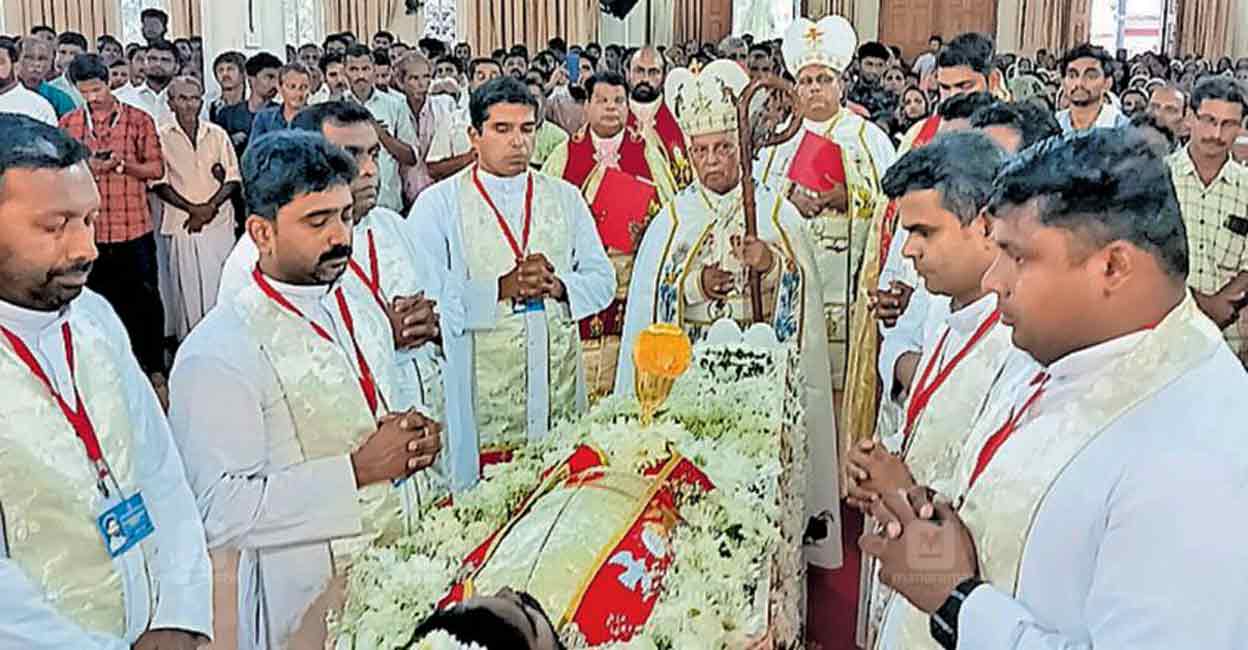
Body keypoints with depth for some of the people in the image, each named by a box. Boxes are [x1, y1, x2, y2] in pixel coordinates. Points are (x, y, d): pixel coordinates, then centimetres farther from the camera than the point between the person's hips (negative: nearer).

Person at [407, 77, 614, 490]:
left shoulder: (565, 198, 15)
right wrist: (500, 290, -18)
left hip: (559, 395, 3)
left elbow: (602, 280, 10)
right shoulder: (439, 204, 1)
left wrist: (559, 286, -10)